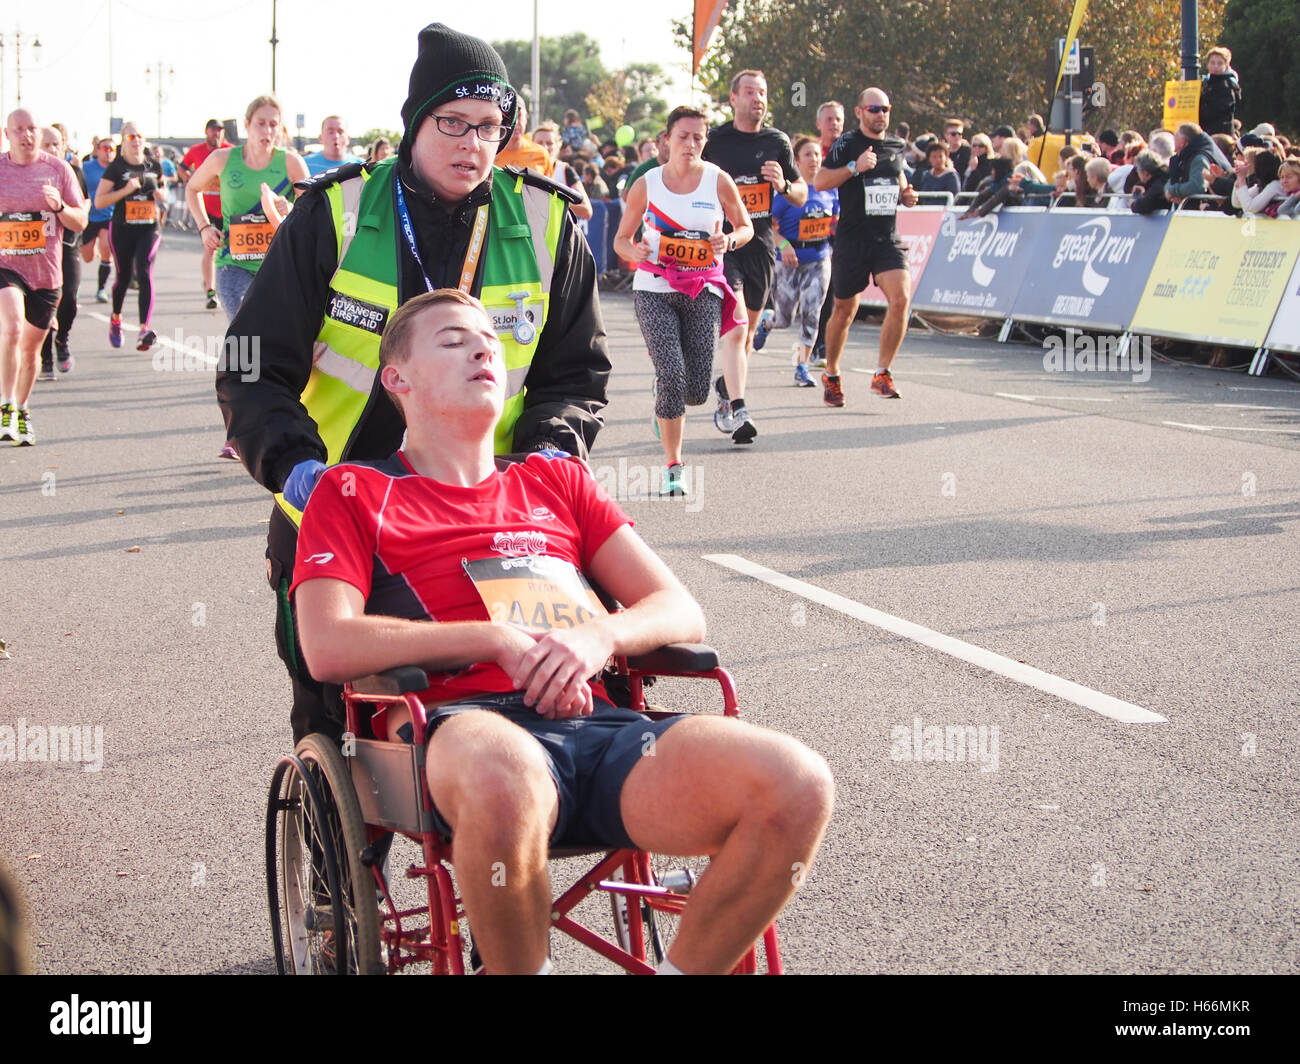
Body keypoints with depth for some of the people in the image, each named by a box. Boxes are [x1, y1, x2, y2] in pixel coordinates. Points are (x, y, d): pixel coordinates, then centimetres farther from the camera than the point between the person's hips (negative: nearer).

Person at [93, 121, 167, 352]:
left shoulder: (153, 165, 7)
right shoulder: (116, 167, -2)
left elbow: (163, 198, 21)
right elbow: (99, 201, -7)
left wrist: (158, 191, -2)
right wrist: (126, 190, -17)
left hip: (149, 228, 1)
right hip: (122, 229, -1)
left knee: (144, 272, -18)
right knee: (123, 277, 9)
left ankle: (145, 328, -28)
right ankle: (116, 319, 38)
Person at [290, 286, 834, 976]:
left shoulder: (557, 482, 29)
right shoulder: (354, 494, 17)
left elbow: (682, 613, 21)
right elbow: (330, 648, 0)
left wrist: (599, 637, -2)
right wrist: (502, 640, -6)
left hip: (596, 722, 4)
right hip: (464, 725, -4)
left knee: (798, 789, -25)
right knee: (506, 777, -43)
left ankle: (683, 970, -4)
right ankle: (519, 972, -16)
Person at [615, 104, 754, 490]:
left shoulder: (718, 181, 0)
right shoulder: (646, 186, 0)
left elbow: (746, 227, 12)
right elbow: (621, 239, 8)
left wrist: (729, 240, -11)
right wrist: (635, 252, -15)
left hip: (703, 290, 1)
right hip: (654, 290, -1)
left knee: (696, 392, -4)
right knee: (672, 376, -17)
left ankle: (665, 401, 35)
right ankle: (673, 463, -2)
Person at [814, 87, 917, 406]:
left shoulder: (896, 146, 11)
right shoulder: (846, 144, -4)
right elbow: (820, 182, -13)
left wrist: (905, 195, 7)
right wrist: (854, 167, -25)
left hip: (888, 239, 3)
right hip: (852, 239, -3)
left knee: (901, 299, -18)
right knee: (844, 310, 7)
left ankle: (882, 373, -8)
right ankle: (831, 375, 28)